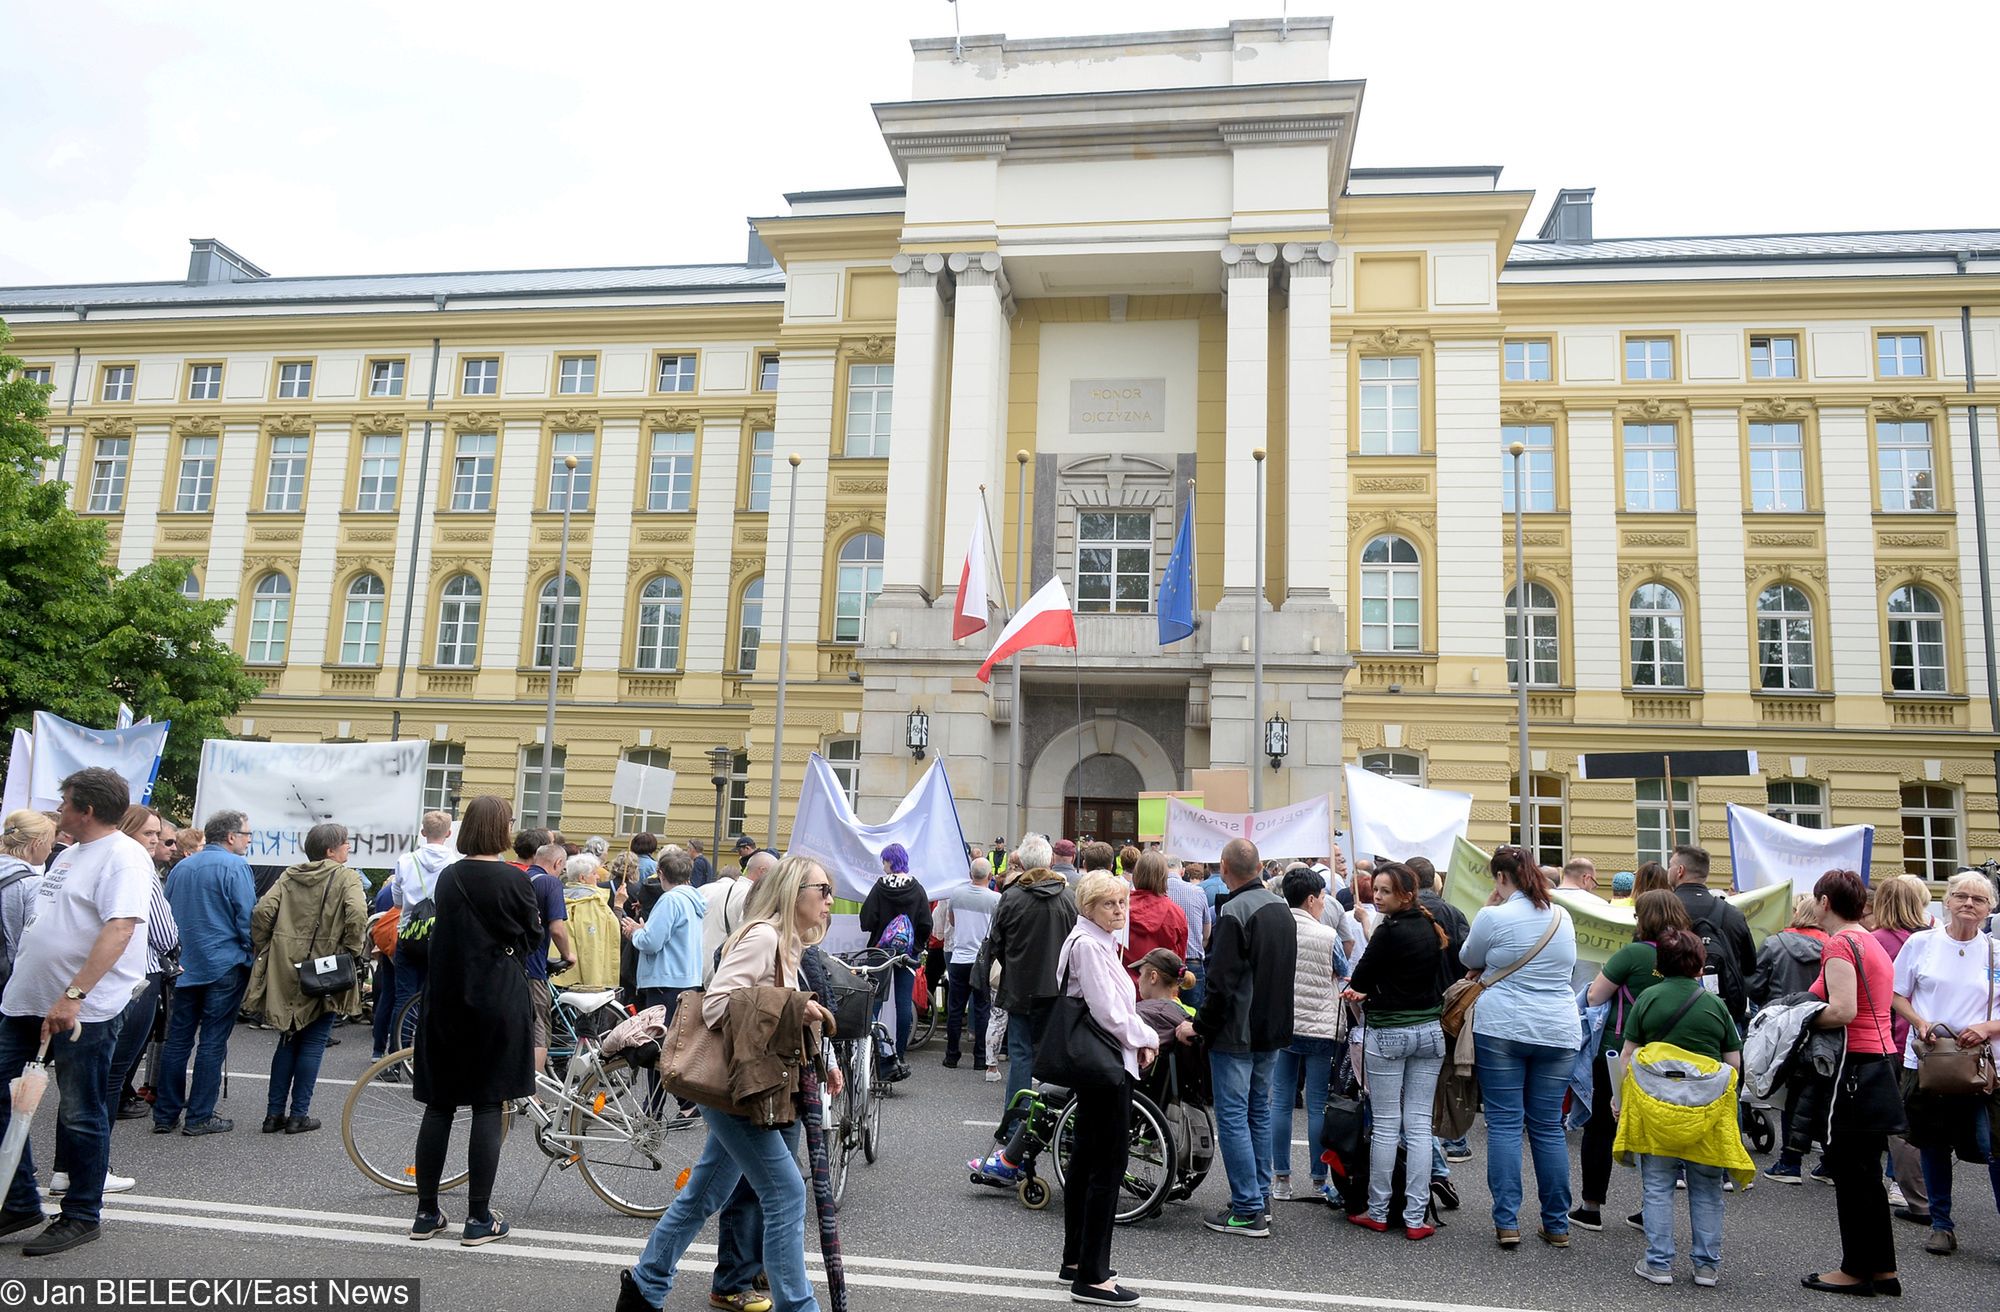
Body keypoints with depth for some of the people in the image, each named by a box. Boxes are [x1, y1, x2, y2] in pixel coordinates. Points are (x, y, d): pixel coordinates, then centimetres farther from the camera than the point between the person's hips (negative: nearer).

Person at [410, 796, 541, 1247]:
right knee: (488, 1106, 2)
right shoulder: (514, 880, -11)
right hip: (498, 998, -5)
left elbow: (444, 934, 12)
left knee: (438, 1104, 12)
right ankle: (479, 1219, 6)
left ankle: (426, 1213, 19)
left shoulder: (447, 877, 4)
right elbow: (533, 938, 0)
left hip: (446, 998, 5)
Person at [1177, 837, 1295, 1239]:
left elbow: (1222, 982, -22)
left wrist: (1199, 1025, -12)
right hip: (1273, 1029, 9)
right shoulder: (1281, 907, 8)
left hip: (1236, 1033, -9)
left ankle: (1248, 1211, 0)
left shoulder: (1234, 912, -19)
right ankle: (1261, 1198, 25)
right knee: (1260, 1111, 18)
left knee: (1233, 1117, -2)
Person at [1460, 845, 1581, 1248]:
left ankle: (1507, 1222, 1)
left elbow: (1469, 960, 7)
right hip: (1557, 1032, 4)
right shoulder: (1563, 918, 6)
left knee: (1504, 1124, 2)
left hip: (1501, 1029, -4)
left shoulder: (1495, 917, -9)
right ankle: (1557, 1225, 16)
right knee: (1548, 1127, 11)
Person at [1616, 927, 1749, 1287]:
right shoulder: (1716, 1004, 0)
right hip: (1708, 1109, 1)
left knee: (1658, 1186, 7)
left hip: (1655, 1105, -1)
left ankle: (1658, 1263, 9)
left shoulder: (1647, 998, -1)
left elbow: (1627, 1055, -1)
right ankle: (1707, 1264, 19)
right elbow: (1734, 1063, 5)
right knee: (1706, 1190, 13)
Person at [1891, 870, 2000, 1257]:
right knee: (1933, 1145, 10)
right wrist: (1919, 1022, -10)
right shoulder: (1921, 943, 2)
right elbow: (1897, 995, 7)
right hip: (1926, 1059, 1)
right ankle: (1941, 1225, 24)